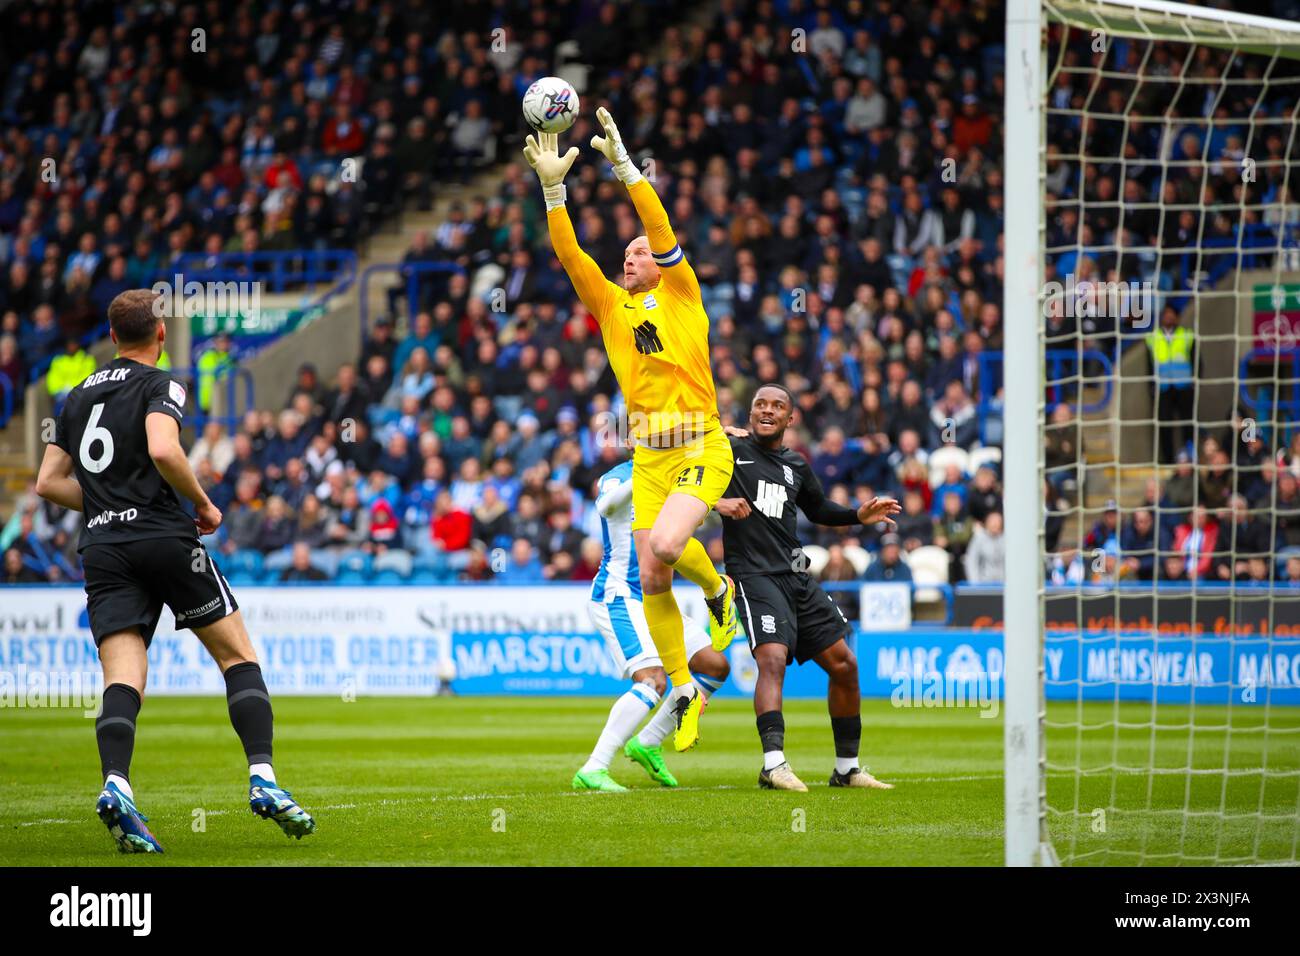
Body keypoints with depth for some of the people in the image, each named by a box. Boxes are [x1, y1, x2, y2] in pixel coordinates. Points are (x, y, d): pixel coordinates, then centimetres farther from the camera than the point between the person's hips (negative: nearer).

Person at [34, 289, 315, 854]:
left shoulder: (78, 397, 19)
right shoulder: (160, 385, 0)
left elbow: (49, 482, 20)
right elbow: (163, 450, -19)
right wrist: (203, 503, -5)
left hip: (101, 549, 5)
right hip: (164, 537, -4)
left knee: (122, 679, -7)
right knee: (238, 657, 7)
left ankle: (116, 784, -32)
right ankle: (262, 779, -7)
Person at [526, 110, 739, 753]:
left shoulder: (680, 296, 3)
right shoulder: (611, 307, 12)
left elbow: (662, 230, -10)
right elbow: (569, 255, 2)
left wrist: (625, 166, -17)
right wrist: (552, 189, -8)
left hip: (701, 450, -5)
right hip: (648, 457, 5)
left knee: (666, 544, -26)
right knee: (651, 579, 0)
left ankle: (718, 591, 7)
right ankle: (684, 693, 14)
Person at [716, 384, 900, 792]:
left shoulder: (795, 466, 17)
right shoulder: (730, 449, 0)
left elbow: (818, 509, 33)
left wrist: (858, 515, 17)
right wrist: (716, 501, -20)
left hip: (797, 576, 7)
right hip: (754, 574, -7)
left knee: (844, 663, 6)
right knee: (772, 658, -27)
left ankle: (847, 768, 17)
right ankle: (773, 764, -35)